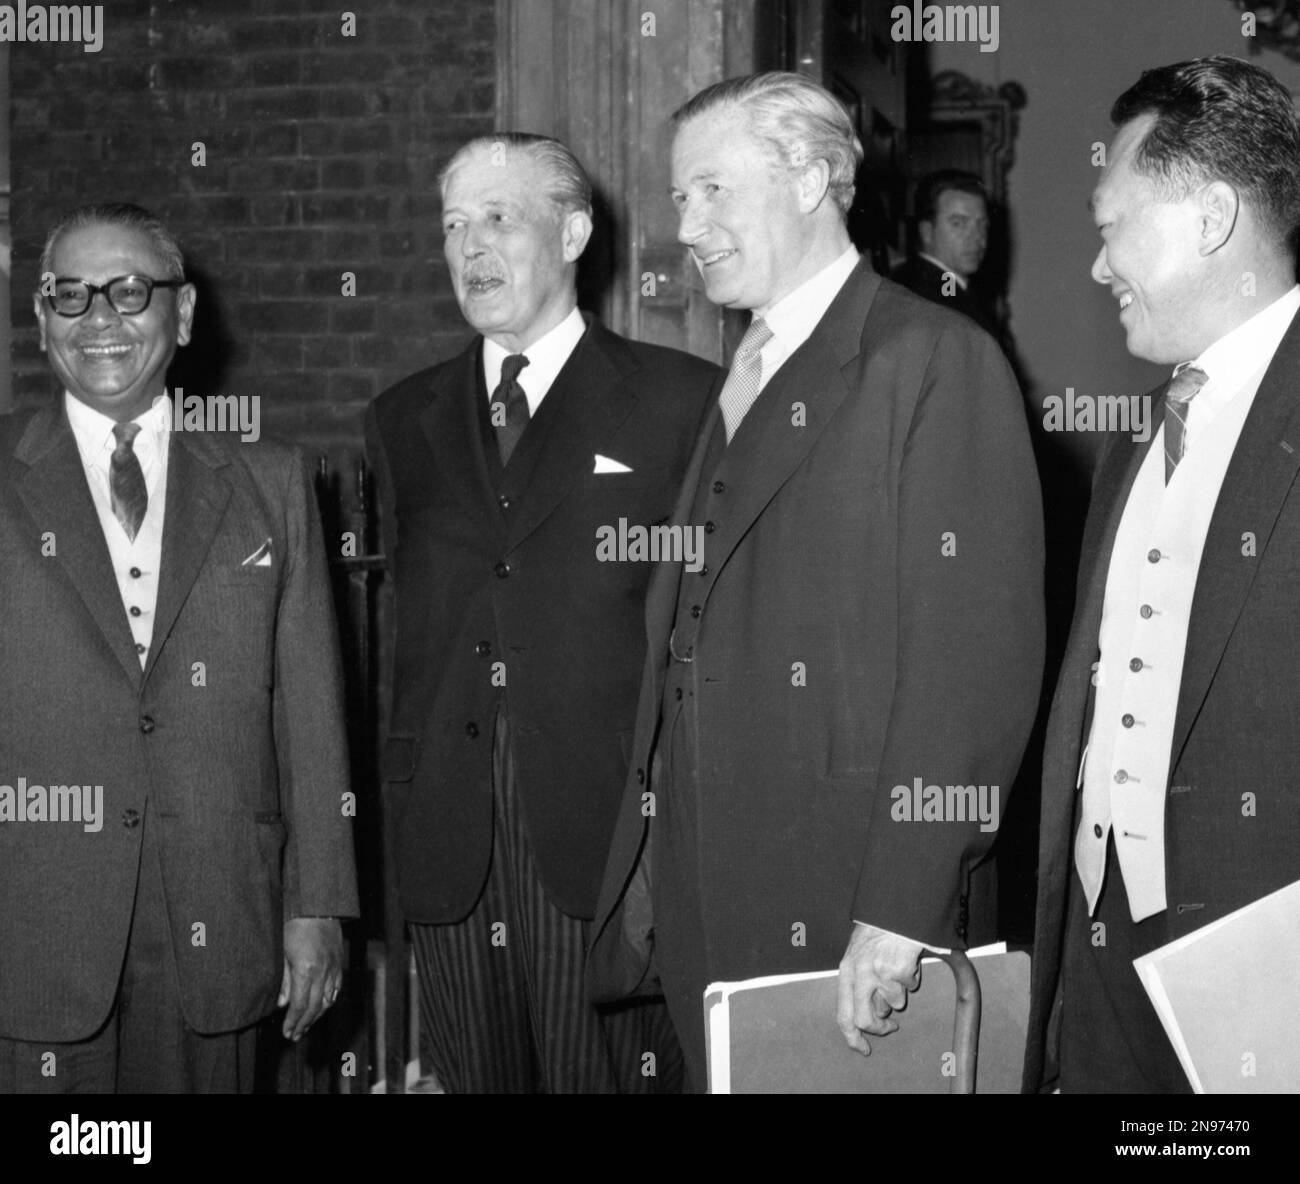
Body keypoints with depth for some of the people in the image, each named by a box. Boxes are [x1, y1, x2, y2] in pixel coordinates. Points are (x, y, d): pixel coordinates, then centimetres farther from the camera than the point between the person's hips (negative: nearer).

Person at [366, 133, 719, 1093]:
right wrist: (402, 799, 5)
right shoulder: (404, 421, 15)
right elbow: (398, 630, 14)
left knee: (614, 1075, -1)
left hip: (613, 844, -4)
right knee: (477, 1078, 8)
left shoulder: (681, 401, 1)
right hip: (449, 858, 4)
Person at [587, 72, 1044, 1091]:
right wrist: (654, 873, 8)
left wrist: (900, 910, -20)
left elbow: (977, 653, -16)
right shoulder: (735, 391, 17)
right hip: (704, 911, 7)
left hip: (845, 920, -7)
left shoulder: (935, 361, -9)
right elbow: (688, 643, 14)